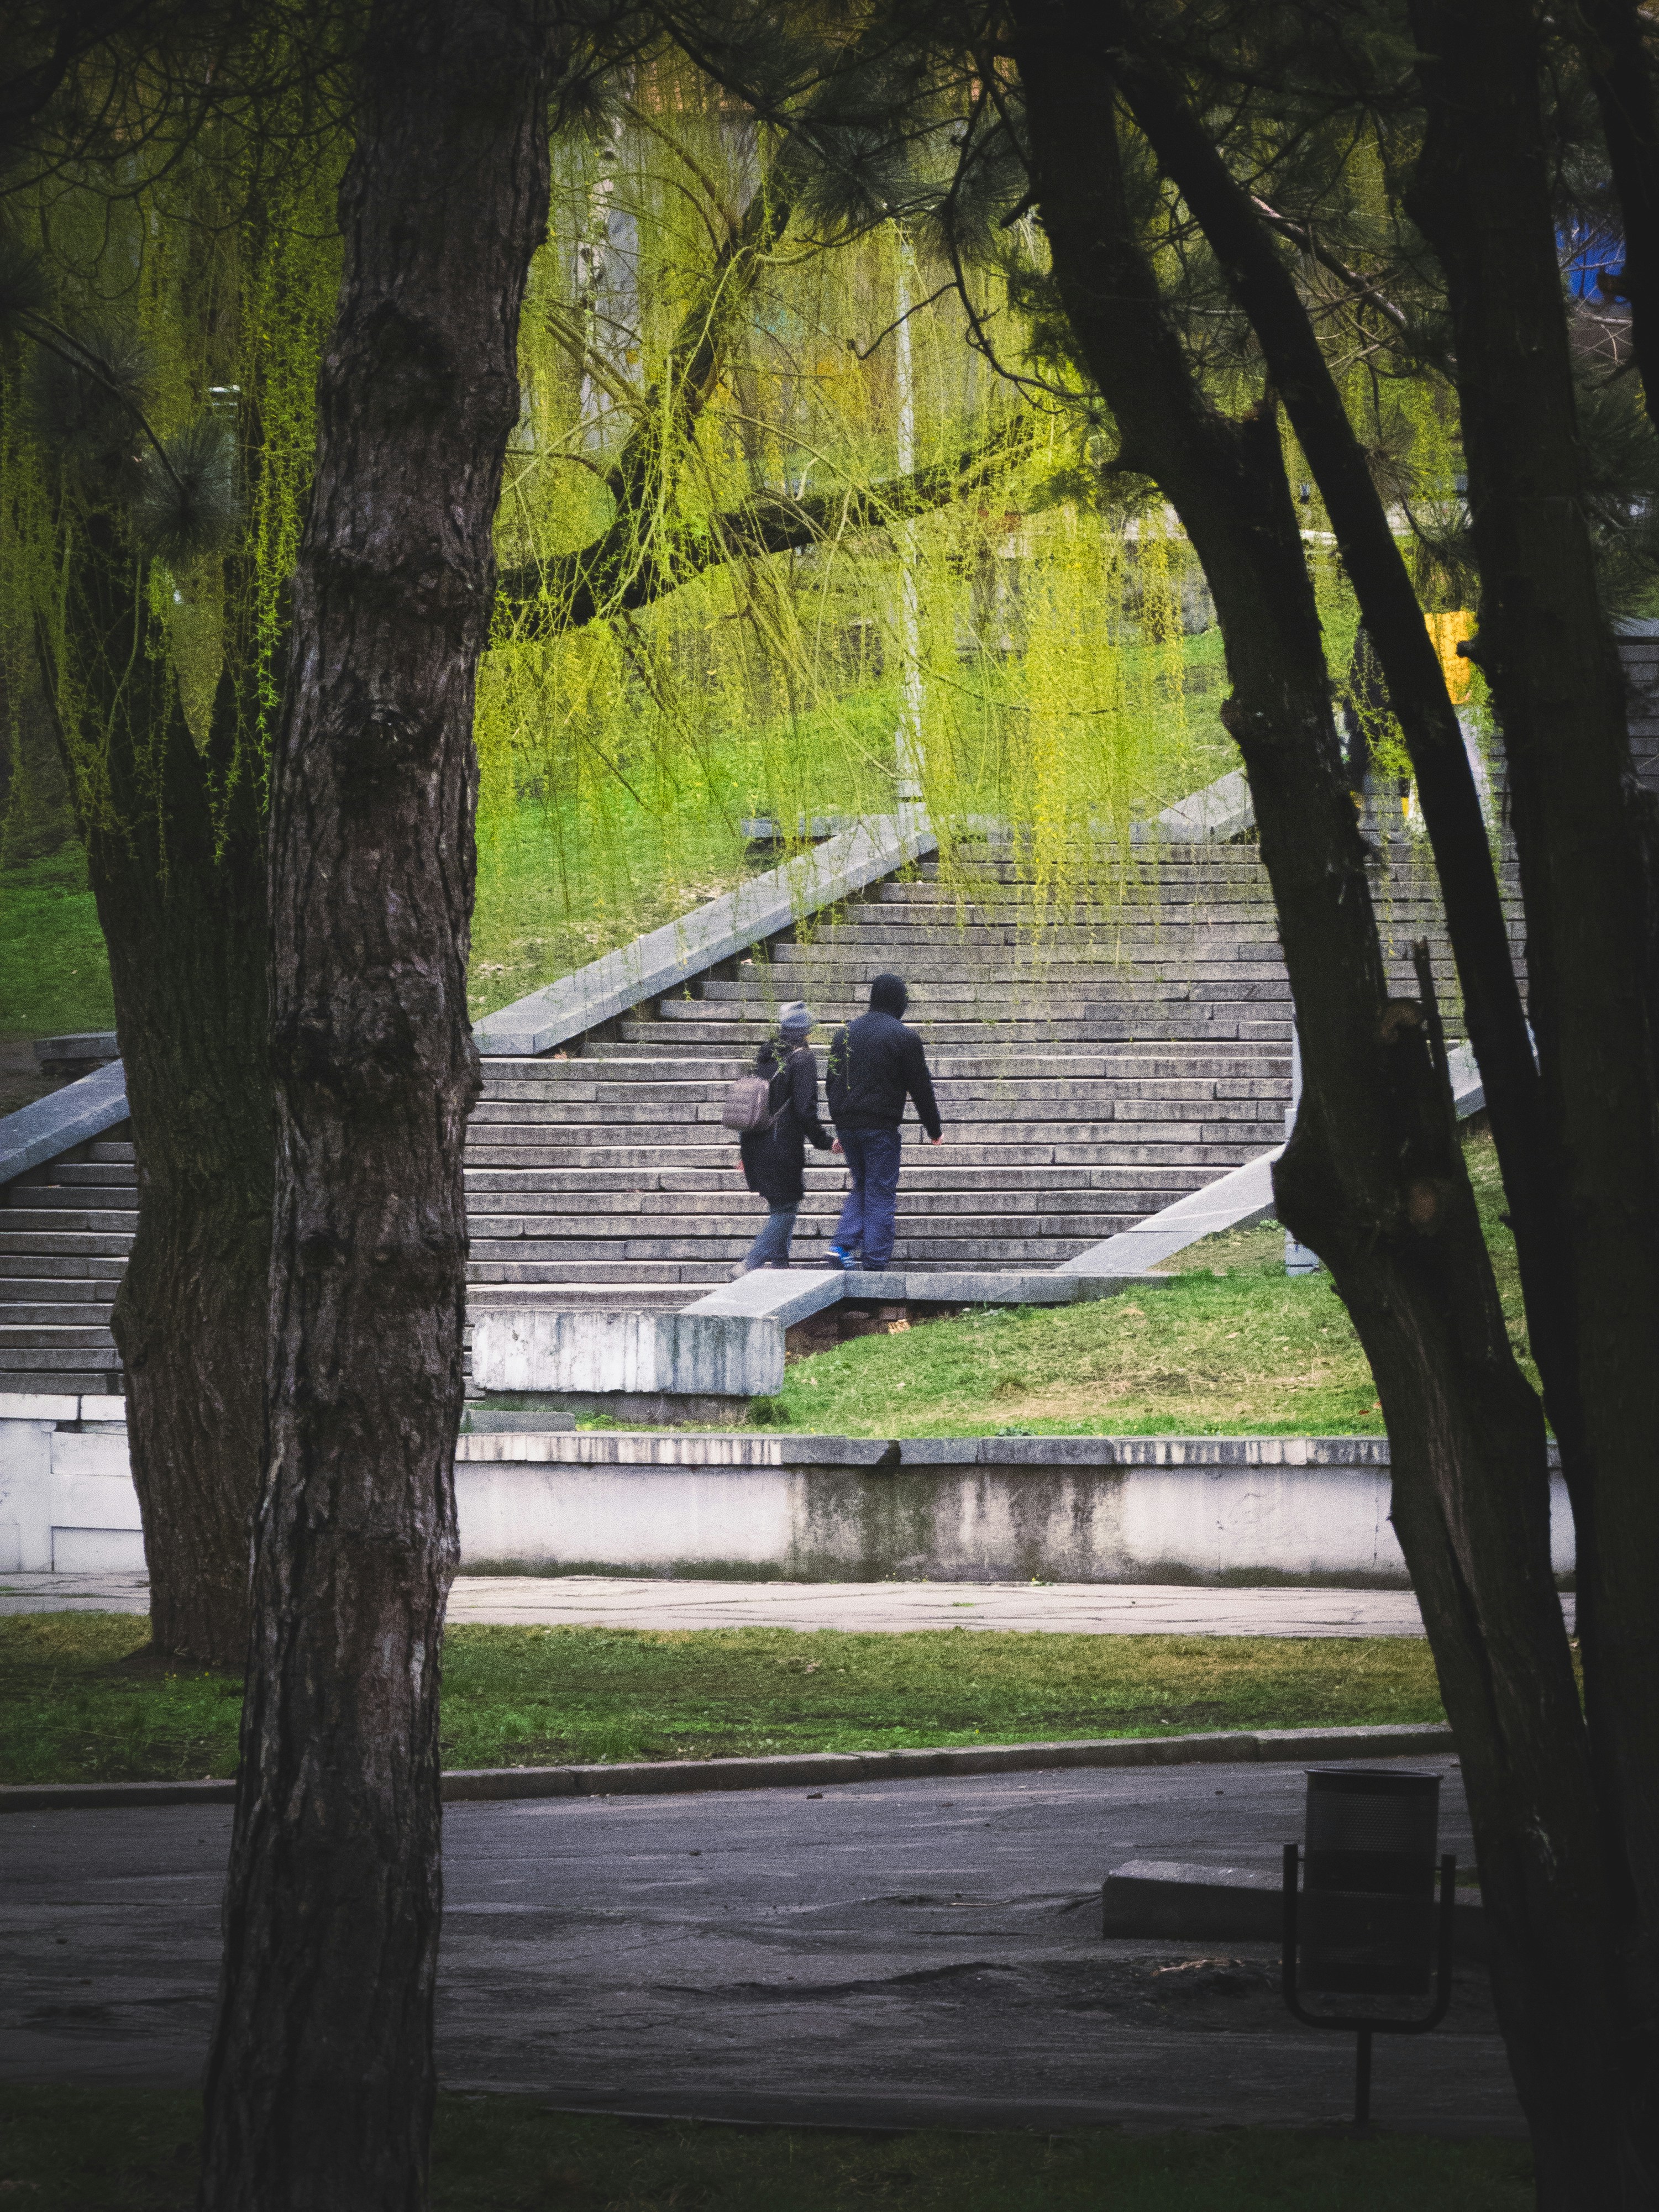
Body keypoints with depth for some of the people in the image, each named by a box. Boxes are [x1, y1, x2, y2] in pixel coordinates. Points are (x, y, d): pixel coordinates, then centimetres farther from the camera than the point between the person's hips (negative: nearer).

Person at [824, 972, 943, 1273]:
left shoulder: (845, 1033, 12)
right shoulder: (904, 1038, -7)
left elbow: (833, 1083, 18)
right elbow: (921, 1089, -3)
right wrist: (934, 1129, 9)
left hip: (846, 1123, 5)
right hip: (880, 1126, -5)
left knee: (861, 1188, 18)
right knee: (881, 1192, 1)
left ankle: (842, 1245, 1)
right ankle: (876, 1262, -1)